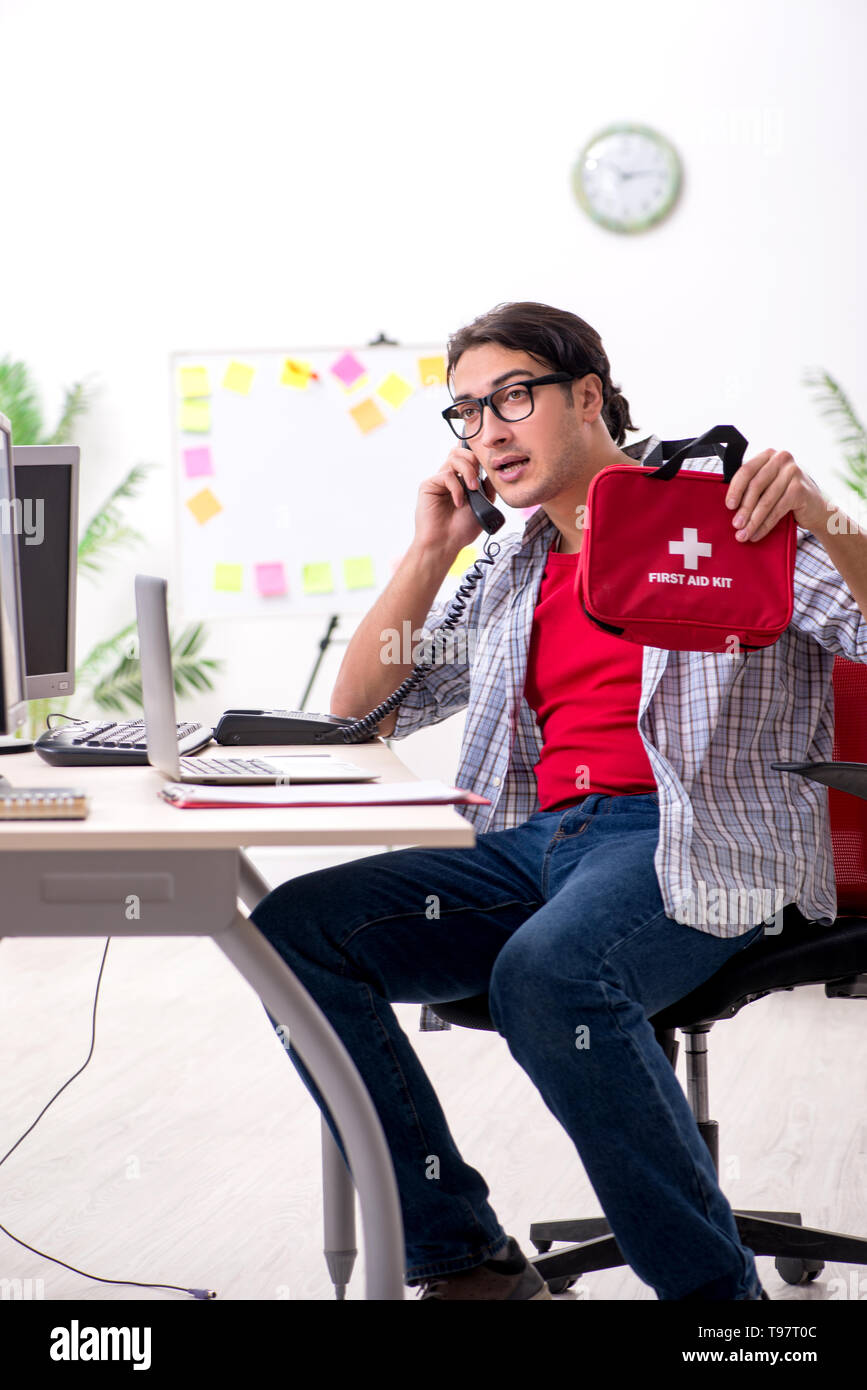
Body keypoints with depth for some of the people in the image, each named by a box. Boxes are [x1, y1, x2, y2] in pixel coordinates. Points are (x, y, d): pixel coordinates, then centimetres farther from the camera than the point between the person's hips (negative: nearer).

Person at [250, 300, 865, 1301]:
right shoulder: (517, 569, 22)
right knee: (296, 927, -15)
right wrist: (432, 549, 14)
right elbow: (360, 709, 23)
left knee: (547, 973, -38)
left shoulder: (721, 510, 3)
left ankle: (711, 1286, -22)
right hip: (534, 844, 7)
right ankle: (464, 1259, -12)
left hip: (692, 842, -7)